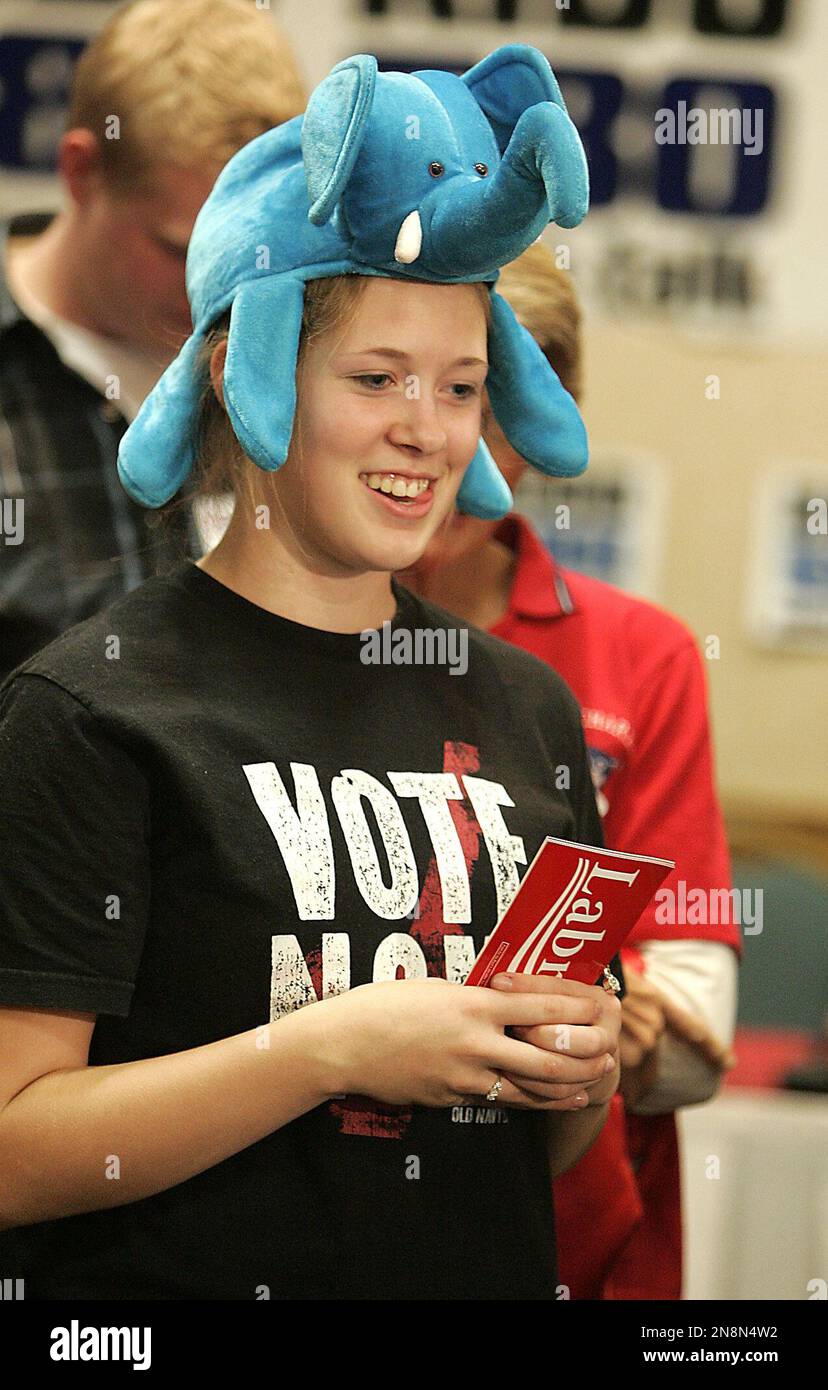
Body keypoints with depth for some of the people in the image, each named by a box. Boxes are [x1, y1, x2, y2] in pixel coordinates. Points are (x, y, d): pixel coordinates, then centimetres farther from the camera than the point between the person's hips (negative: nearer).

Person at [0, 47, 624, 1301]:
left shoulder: (524, 707, 5)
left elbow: (541, 1156, 14)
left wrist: (579, 1073, -7)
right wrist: (335, 1049, -24)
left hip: (493, 1280, 5)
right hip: (190, 1281, -5)